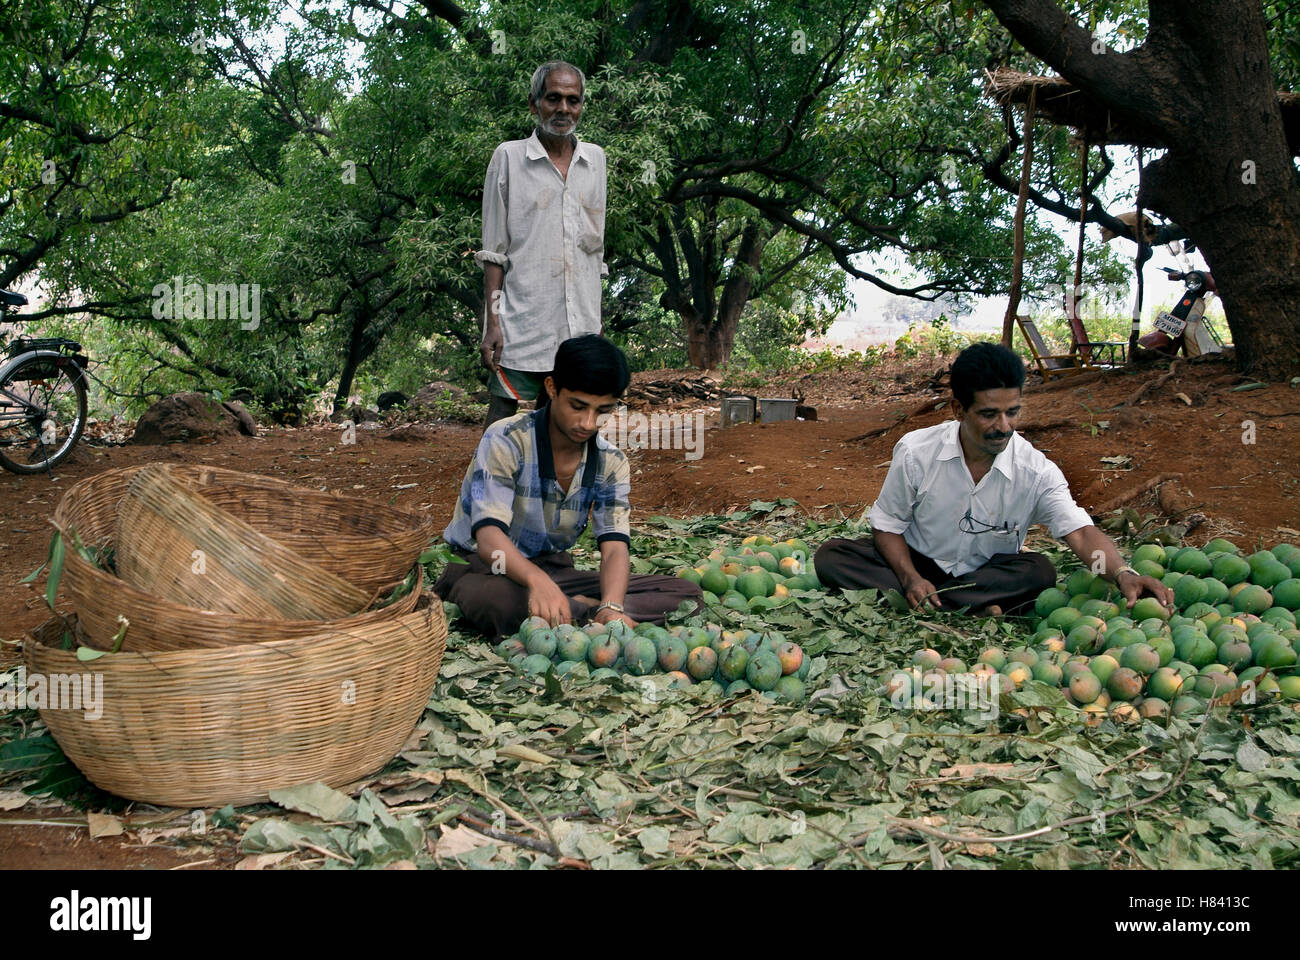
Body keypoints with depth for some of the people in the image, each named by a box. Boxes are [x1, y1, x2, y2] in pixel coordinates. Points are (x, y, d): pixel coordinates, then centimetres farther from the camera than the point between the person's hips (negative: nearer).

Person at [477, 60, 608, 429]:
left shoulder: (595, 159, 13)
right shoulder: (509, 156, 2)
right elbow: (493, 252, -1)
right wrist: (492, 322, -9)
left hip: (578, 329, 4)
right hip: (520, 327, -4)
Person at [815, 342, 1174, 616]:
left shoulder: (1036, 471, -15)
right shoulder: (915, 451, -15)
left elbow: (1080, 532, -25)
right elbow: (888, 525, -4)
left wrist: (1122, 573, -46)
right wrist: (910, 578, -23)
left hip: (987, 574, 0)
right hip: (918, 564, 1)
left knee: (1039, 571, -30)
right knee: (831, 557, -24)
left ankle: (924, 607, -26)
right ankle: (970, 610, -29)